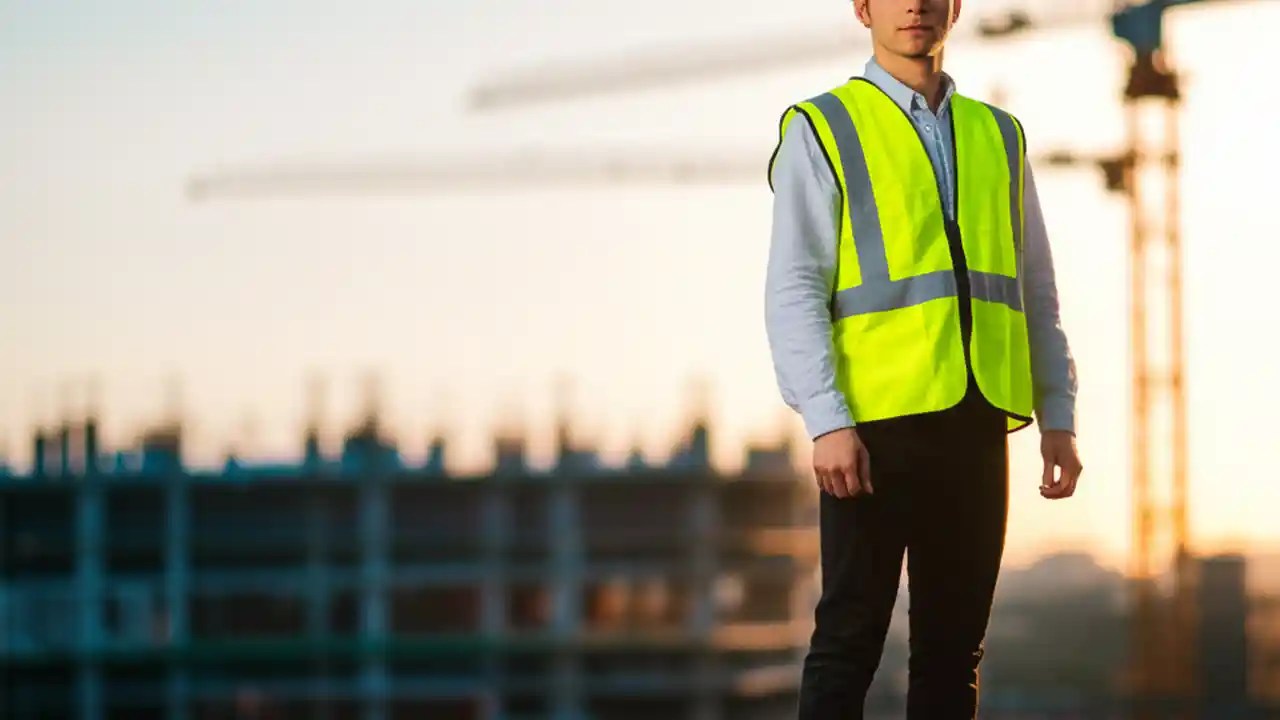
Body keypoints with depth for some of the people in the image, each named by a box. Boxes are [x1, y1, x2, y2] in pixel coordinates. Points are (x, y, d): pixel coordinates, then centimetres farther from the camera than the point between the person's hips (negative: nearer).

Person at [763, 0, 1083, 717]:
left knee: (954, 642, 6)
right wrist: (827, 421, -14)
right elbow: (793, 290, -4)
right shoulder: (822, 130, 3)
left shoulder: (1000, 137, 17)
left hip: (977, 423, 4)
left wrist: (1058, 415, 8)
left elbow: (1037, 291, 18)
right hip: (876, 420, -4)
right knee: (851, 637, -3)